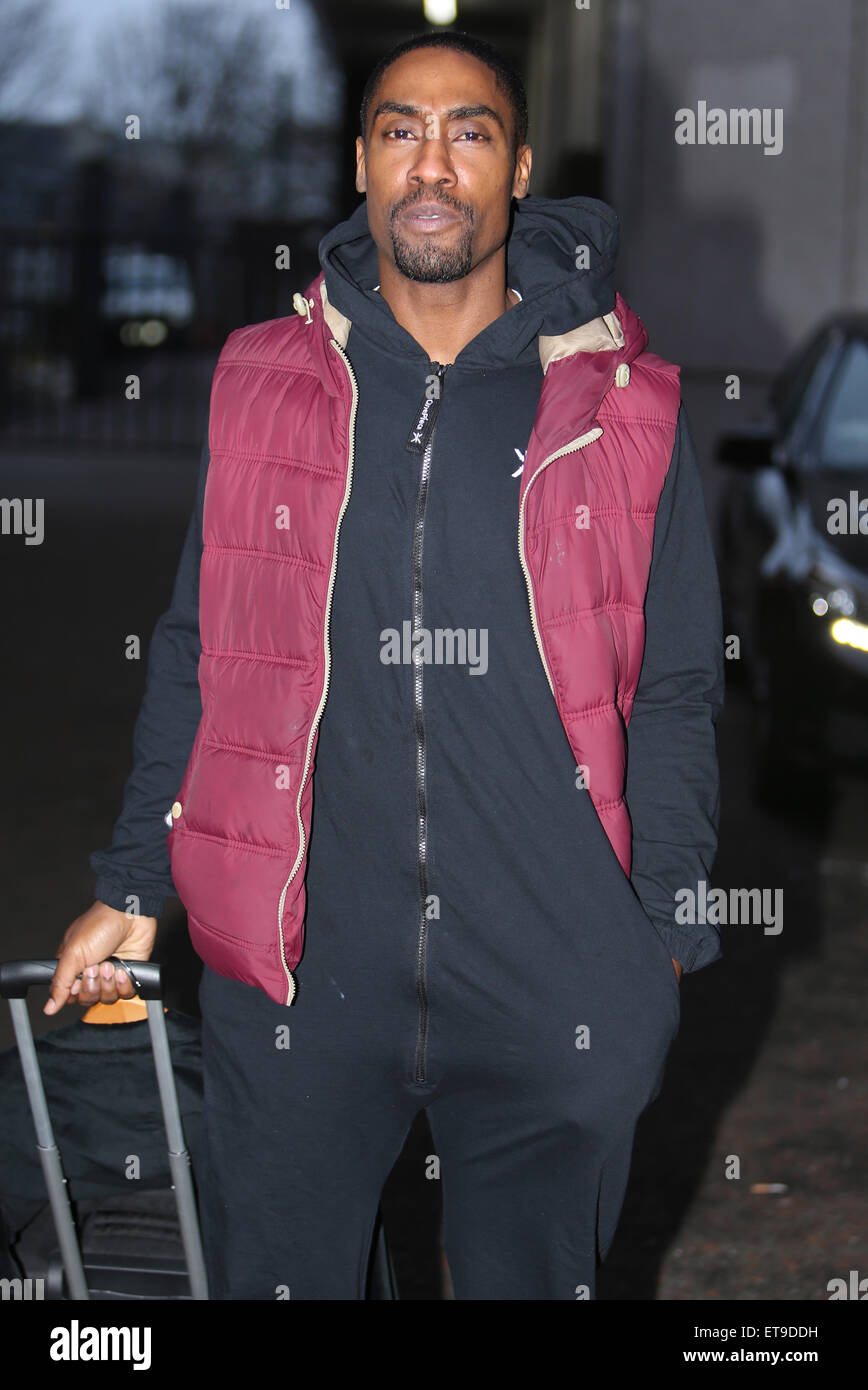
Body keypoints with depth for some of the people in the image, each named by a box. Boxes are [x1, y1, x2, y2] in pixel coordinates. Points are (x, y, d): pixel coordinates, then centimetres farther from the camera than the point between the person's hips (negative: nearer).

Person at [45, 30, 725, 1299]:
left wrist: (667, 940, 3)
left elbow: (676, 694, 6)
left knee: (536, 1281, 13)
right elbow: (196, 656, 12)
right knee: (275, 1277, 10)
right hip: (295, 963, 1)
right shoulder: (261, 384, 5)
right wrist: (132, 886, 10)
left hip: (557, 980, 0)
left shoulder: (625, 407, 2)